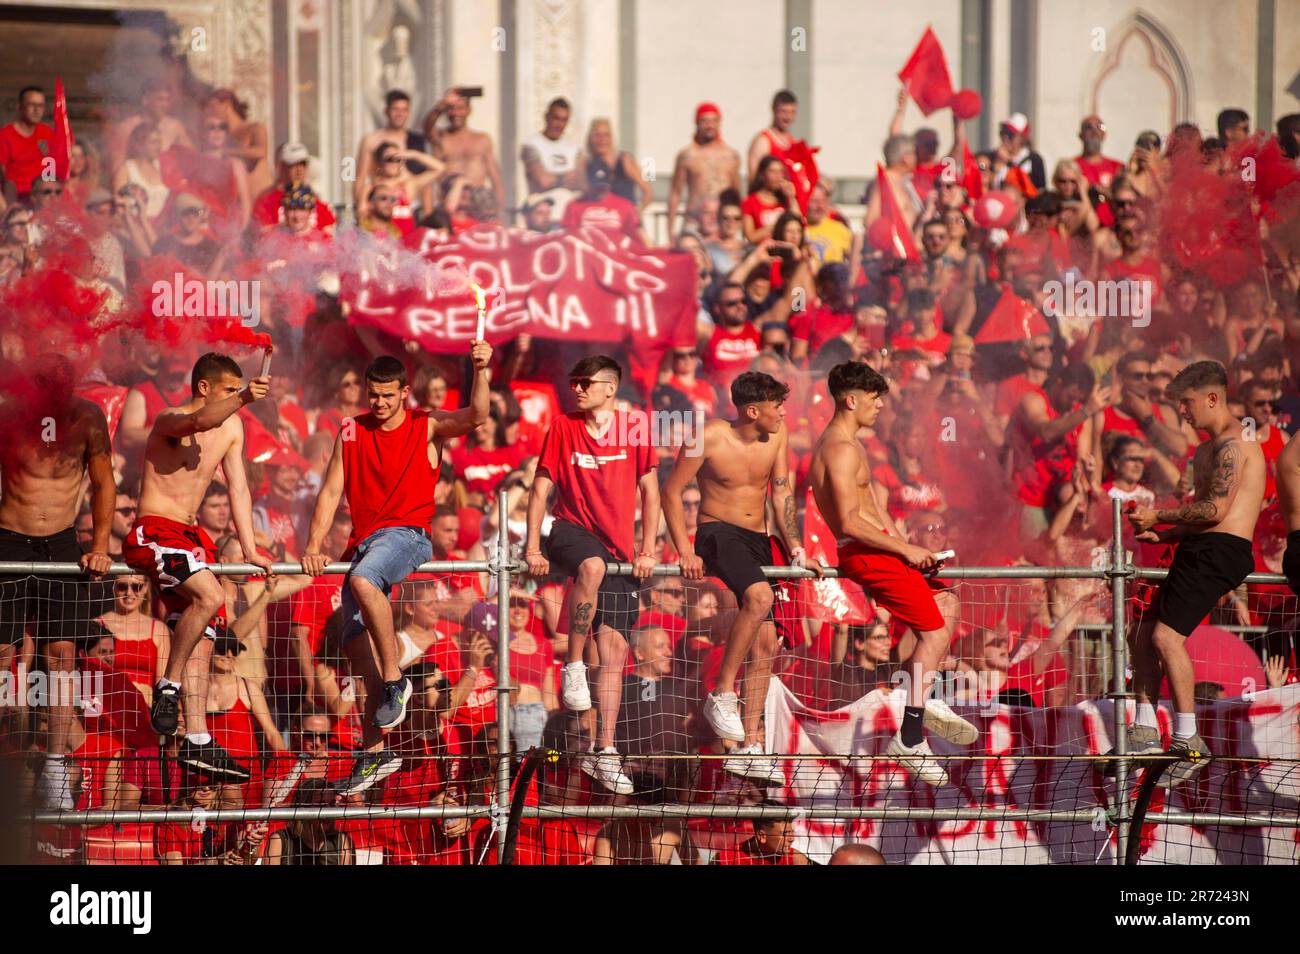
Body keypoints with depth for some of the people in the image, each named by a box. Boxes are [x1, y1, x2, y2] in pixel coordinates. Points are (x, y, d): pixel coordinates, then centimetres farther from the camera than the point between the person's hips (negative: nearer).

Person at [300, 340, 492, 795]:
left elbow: (475, 417, -14)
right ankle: (373, 753, 2)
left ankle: (394, 680, -24)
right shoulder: (351, 433, 14)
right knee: (356, 643, -3)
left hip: (407, 534, -5)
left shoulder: (427, 427, 3)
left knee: (362, 579, -37)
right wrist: (314, 545, -3)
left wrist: (481, 371, -31)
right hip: (364, 542, 5)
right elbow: (331, 491, 9)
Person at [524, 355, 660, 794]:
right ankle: (573, 666, -29)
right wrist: (533, 548, -7)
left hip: (619, 551, 2)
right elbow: (540, 489, 3)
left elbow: (649, 491, 7)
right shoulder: (562, 428, 3)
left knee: (614, 651, -3)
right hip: (572, 530, -2)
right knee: (592, 566, -40)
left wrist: (647, 549, -2)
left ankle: (603, 751, 3)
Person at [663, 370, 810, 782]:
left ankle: (749, 749, 6)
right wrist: (686, 551, -16)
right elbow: (672, 491, -7)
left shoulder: (777, 434, 2)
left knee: (766, 643, 1)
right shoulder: (710, 436, -13)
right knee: (760, 596, -35)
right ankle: (722, 694, -24)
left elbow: (782, 492, 8)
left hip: (758, 540, 7)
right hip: (719, 532, -7)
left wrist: (794, 546, -3)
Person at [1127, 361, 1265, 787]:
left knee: (1166, 636, -18)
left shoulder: (1232, 444, -10)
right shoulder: (1207, 451, 23)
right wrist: (1162, 534, 13)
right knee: (1145, 633, 7)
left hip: (1219, 552, -11)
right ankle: (1146, 733, 8)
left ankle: (1188, 742, -16)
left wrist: (1159, 516, -9)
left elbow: (1216, 510, -18)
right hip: (1201, 550, 11)